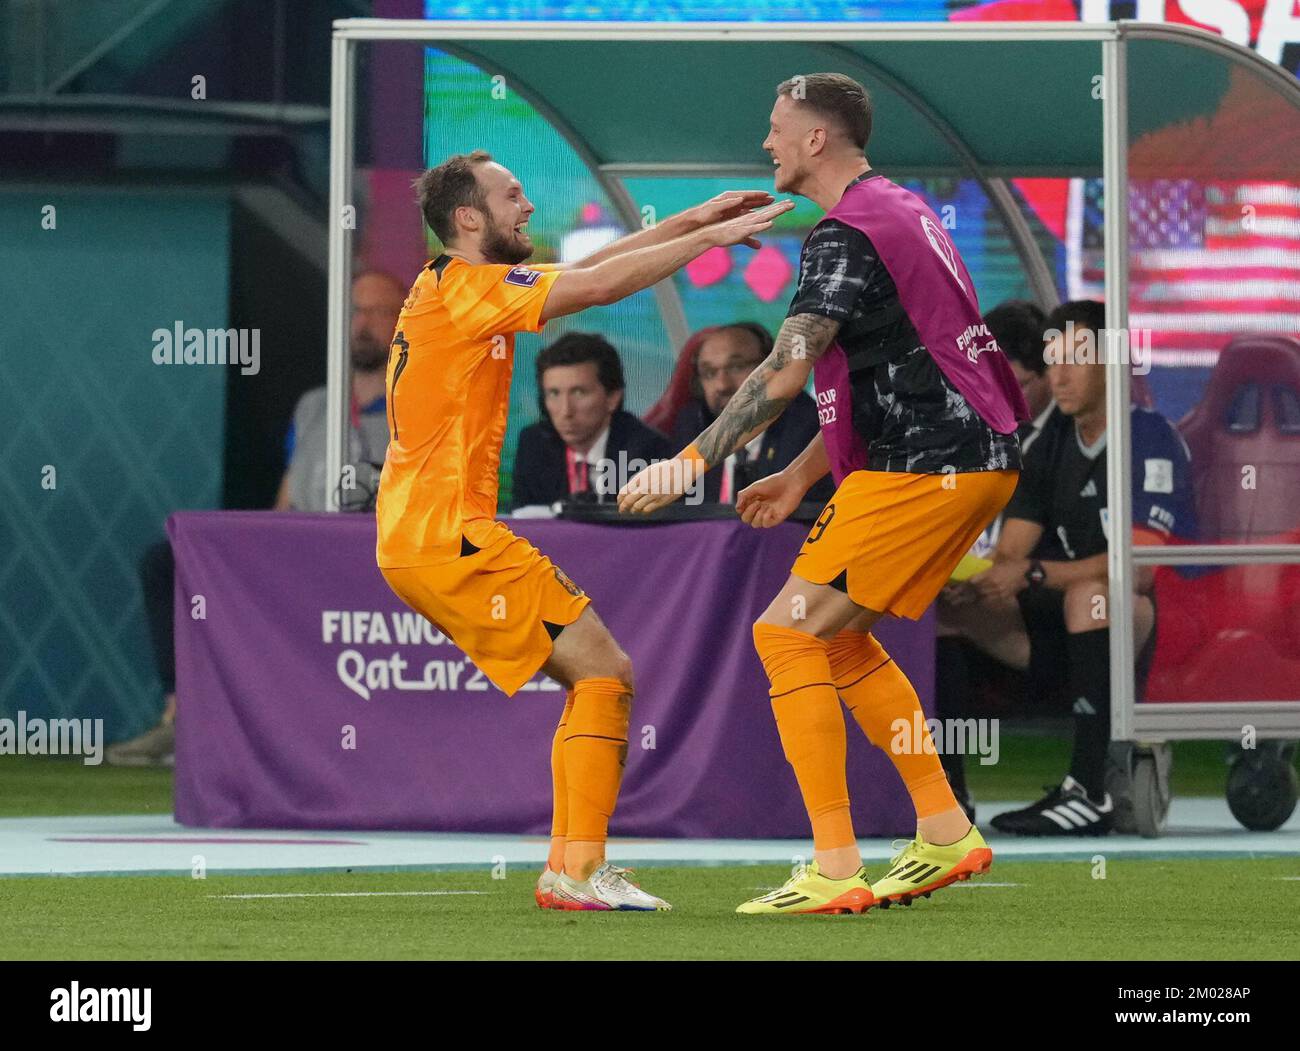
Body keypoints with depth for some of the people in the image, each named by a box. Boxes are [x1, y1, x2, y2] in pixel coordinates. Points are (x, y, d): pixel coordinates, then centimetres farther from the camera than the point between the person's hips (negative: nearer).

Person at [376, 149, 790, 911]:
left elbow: (591, 268, 20)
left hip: (424, 537, 10)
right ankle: (580, 871, -10)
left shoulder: (463, 285, 16)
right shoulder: (466, 290, -13)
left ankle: (569, 867, 11)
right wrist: (710, 238, -10)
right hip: (450, 536, -10)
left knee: (595, 676, 14)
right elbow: (599, 284, -19)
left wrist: (695, 219, 16)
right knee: (606, 671, -8)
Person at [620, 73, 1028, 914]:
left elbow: (785, 374, -23)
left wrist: (690, 463, -20)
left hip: (925, 469, -10)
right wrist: (802, 477, 24)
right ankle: (947, 834, 20)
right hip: (976, 458, 10)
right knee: (838, 637, 20)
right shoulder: (902, 211, 18)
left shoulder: (846, 236, -14)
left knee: (789, 634, -8)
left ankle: (836, 872, -12)